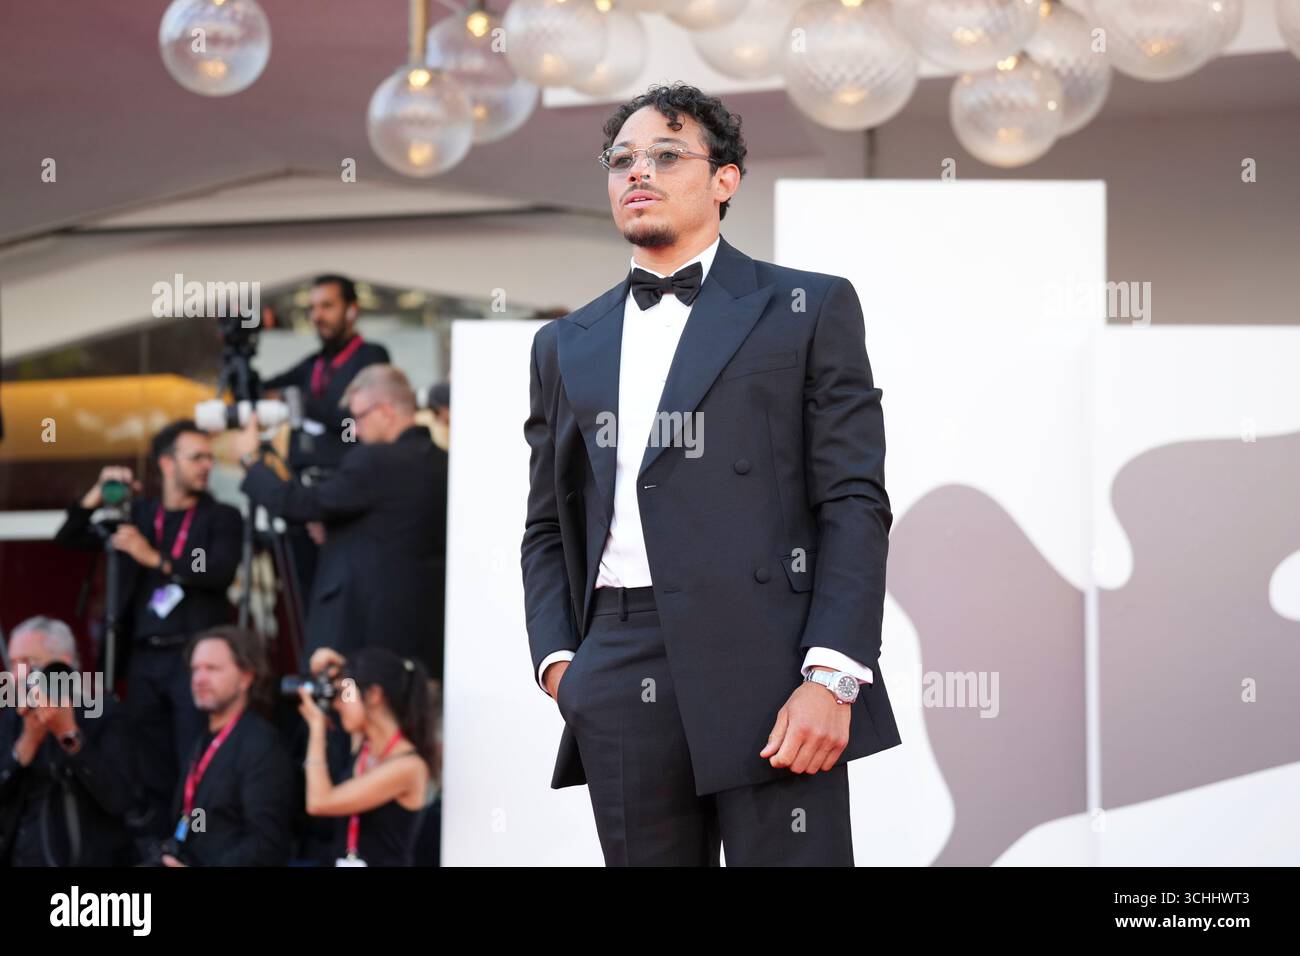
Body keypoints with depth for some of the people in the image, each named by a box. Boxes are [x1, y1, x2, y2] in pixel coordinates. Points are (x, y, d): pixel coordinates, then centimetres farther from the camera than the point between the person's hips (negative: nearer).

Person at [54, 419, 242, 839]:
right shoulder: (137, 514, 15)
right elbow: (68, 539, 12)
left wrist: (154, 558, -14)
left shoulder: (221, 517, 7)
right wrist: (100, 493, -2)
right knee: (153, 772, 5)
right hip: (145, 658, 3)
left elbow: (220, 572, -10)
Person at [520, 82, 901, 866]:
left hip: (767, 670, -4)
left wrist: (832, 677, -11)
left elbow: (854, 503, 0)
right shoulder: (565, 347, 21)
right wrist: (556, 658, 4)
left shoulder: (809, 310, 8)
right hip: (620, 692, 4)